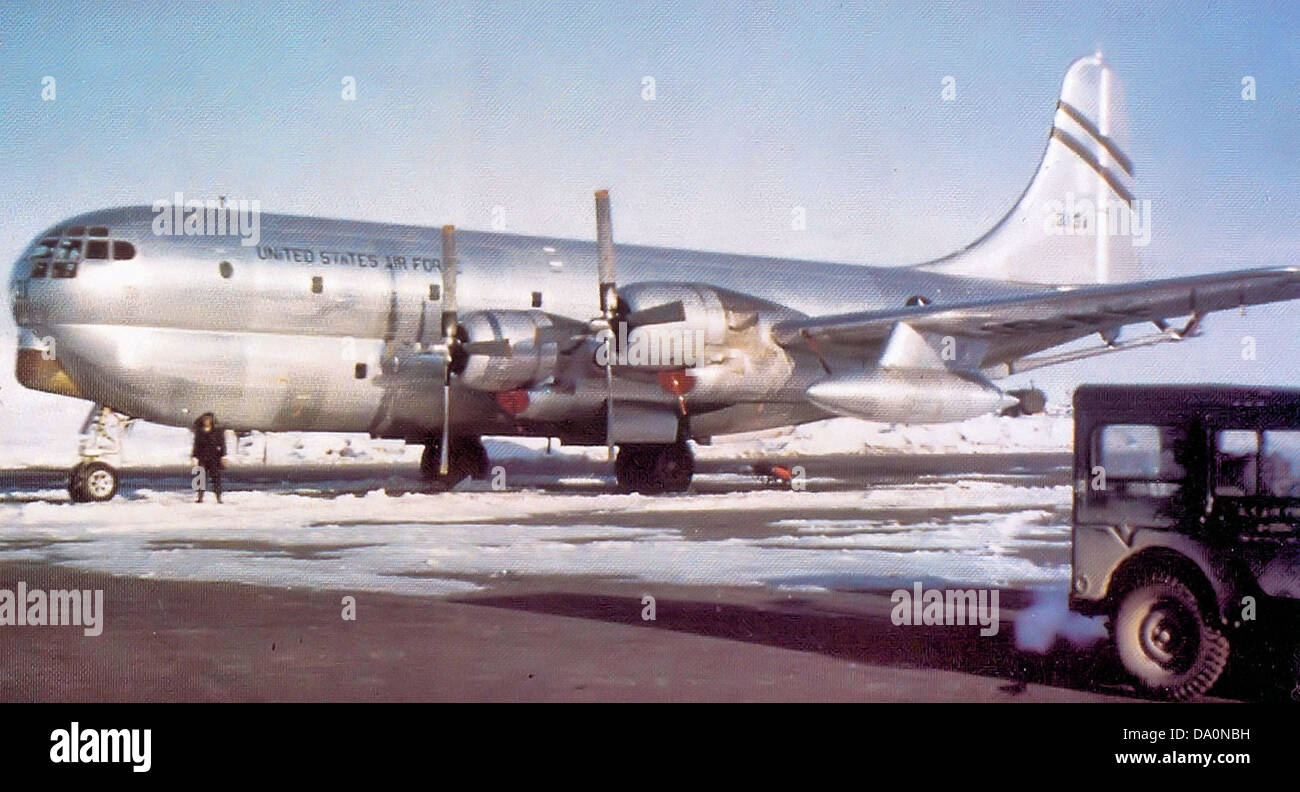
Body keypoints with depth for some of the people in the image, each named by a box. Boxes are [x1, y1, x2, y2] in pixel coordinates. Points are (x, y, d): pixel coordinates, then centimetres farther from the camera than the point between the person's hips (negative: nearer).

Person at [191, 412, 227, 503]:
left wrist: (223, 456, -4)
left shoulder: (218, 431, 1)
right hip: (202, 458, 2)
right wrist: (195, 457, 8)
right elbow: (196, 445, 12)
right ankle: (200, 497, 3)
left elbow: (222, 444, 1)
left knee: (216, 477, -3)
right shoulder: (199, 432, 9)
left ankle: (219, 497, -1)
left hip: (214, 458, -2)